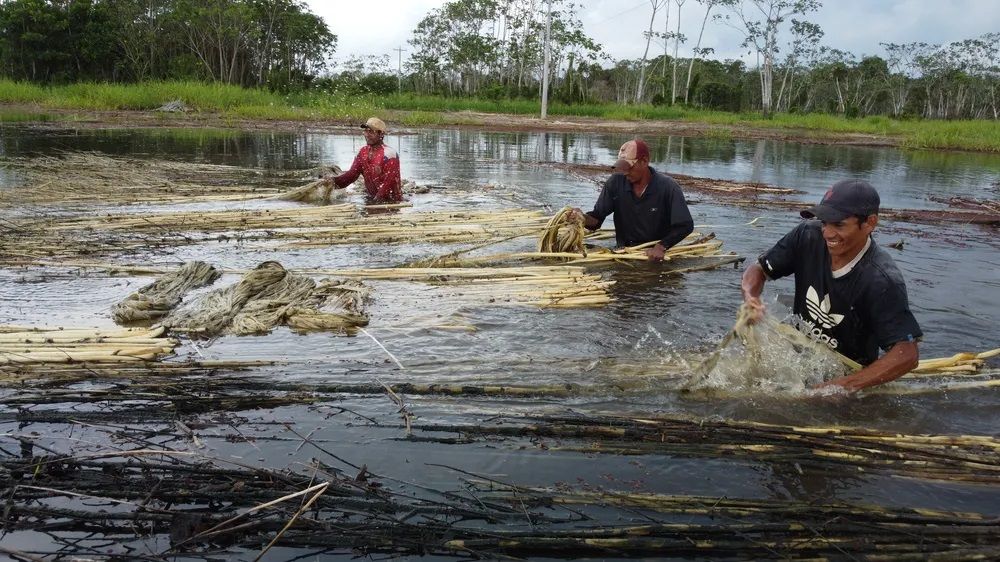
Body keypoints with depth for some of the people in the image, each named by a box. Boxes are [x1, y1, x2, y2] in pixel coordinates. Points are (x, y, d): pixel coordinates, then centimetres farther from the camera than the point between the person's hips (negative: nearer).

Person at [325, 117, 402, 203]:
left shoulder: (389, 154, -16)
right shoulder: (363, 151, 7)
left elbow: (389, 182, -19)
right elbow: (352, 173, 2)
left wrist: (376, 200, -22)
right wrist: (335, 180, -16)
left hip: (391, 202, -6)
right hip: (371, 199, 6)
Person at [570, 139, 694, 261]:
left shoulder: (667, 187, -12)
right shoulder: (616, 182, -4)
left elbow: (686, 225, -8)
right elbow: (597, 218, -1)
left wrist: (662, 247, -20)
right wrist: (584, 218, -24)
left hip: (655, 257, -2)